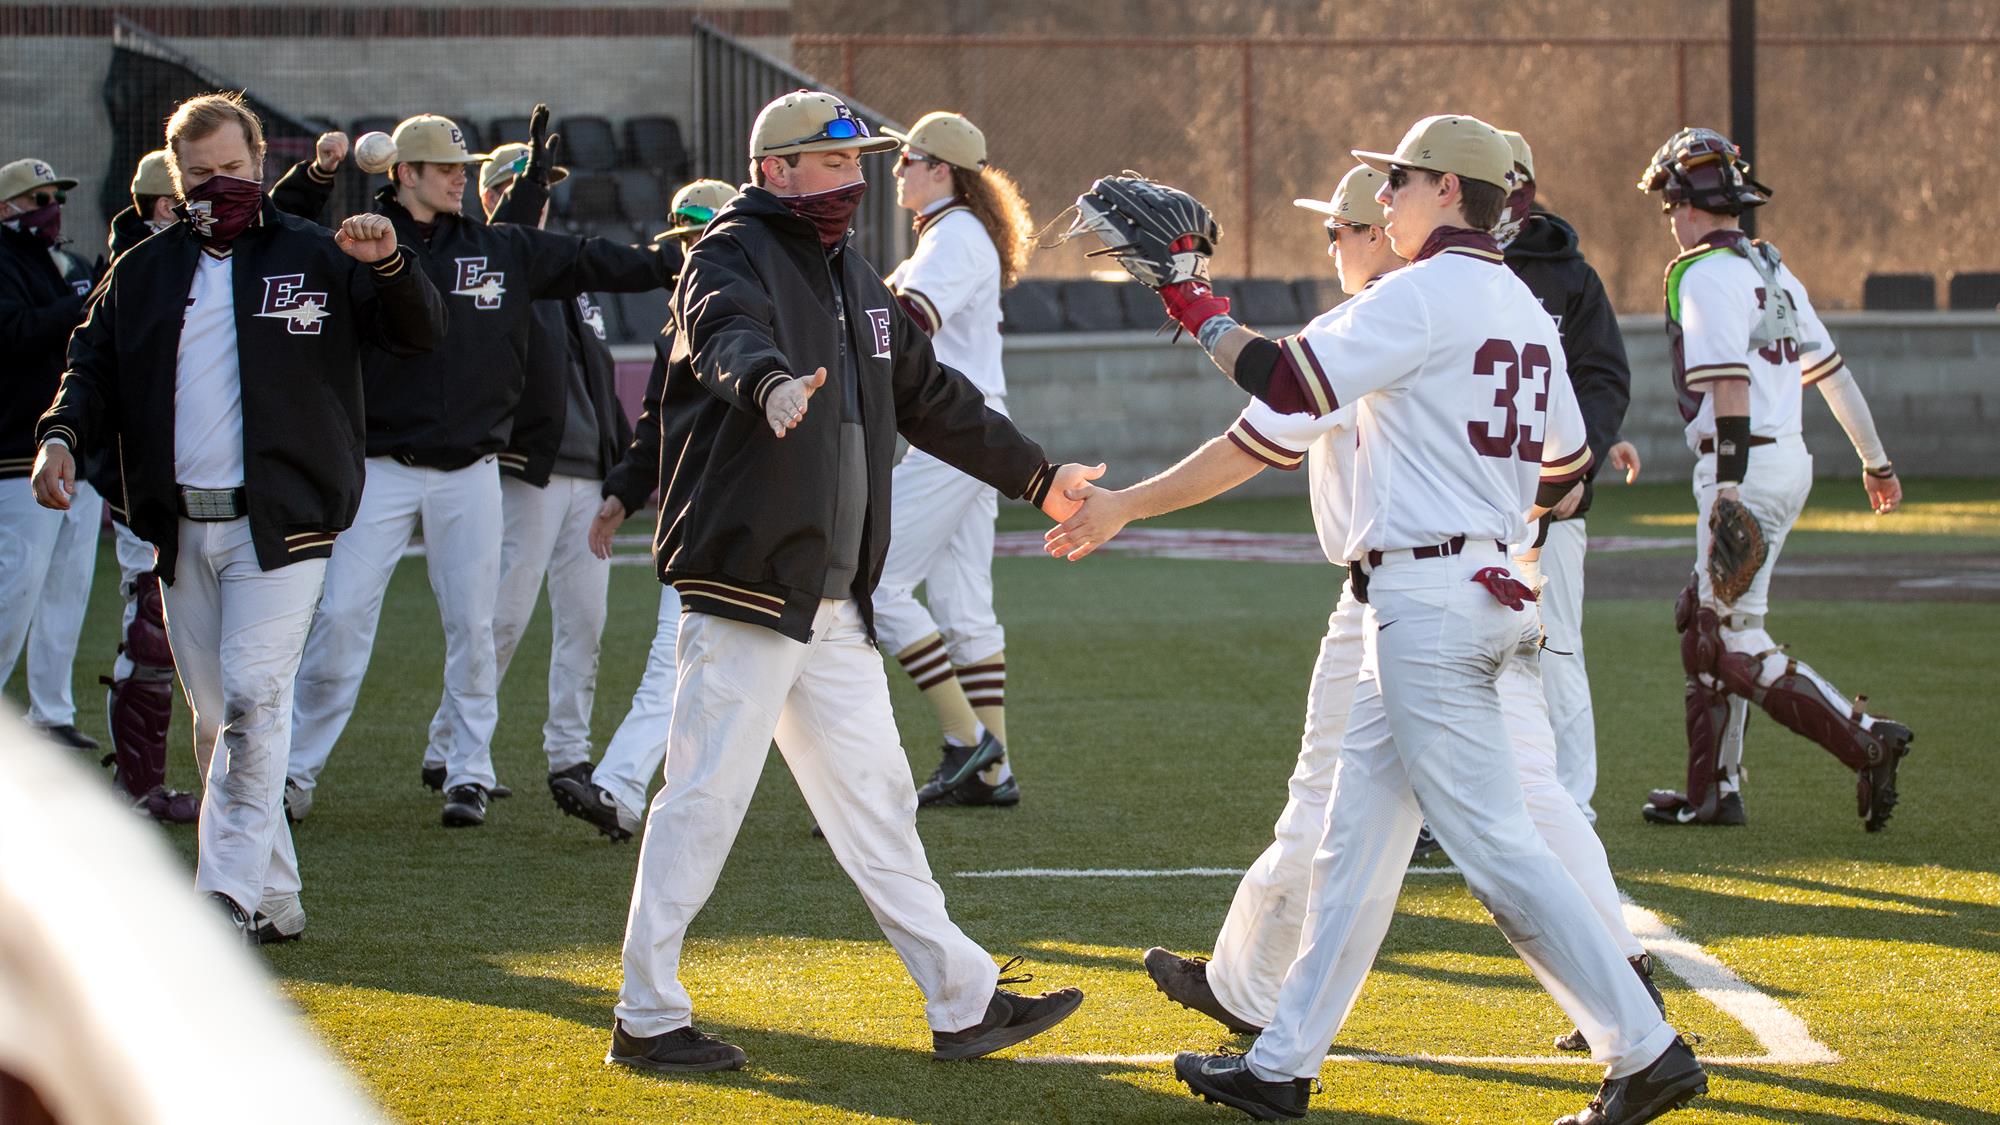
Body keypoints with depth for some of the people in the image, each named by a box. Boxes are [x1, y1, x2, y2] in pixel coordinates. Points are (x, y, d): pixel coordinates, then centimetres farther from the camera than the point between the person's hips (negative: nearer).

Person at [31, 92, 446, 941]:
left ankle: (231, 893, -16)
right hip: (180, 527, 4)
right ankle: (273, 899, 14)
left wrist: (388, 266, -19)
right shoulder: (143, 272, 13)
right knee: (213, 719, 6)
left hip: (279, 523, -4)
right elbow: (95, 367, 16)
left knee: (252, 702, -15)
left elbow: (418, 333, 0)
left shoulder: (315, 259, 4)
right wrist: (62, 435, -4)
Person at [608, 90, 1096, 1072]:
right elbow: (726, 335, -33)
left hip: (836, 604, 9)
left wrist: (1035, 478, 32)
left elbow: (929, 396, 29)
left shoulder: (853, 280, 19)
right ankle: (647, 1018, 0)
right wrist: (772, 383, -55)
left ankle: (961, 1000, 15)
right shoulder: (733, 256, -9)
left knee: (874, 798, 12)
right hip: (746, 587, -8)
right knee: (705, 796, -6)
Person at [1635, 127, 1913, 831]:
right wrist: (1876, 461, 27)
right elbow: (1831, 372, 19)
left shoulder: (1704, 273, -12)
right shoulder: (1773, 270, 15)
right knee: (1702, 623, 16)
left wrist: (1728, 492, -25)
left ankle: (1867, 741, -16)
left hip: (1746, 465, -9)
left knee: (1737, 647, -8)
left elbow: (1731, 387, -21)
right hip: (1791, 459, 9)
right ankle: (1714, 791, 17)